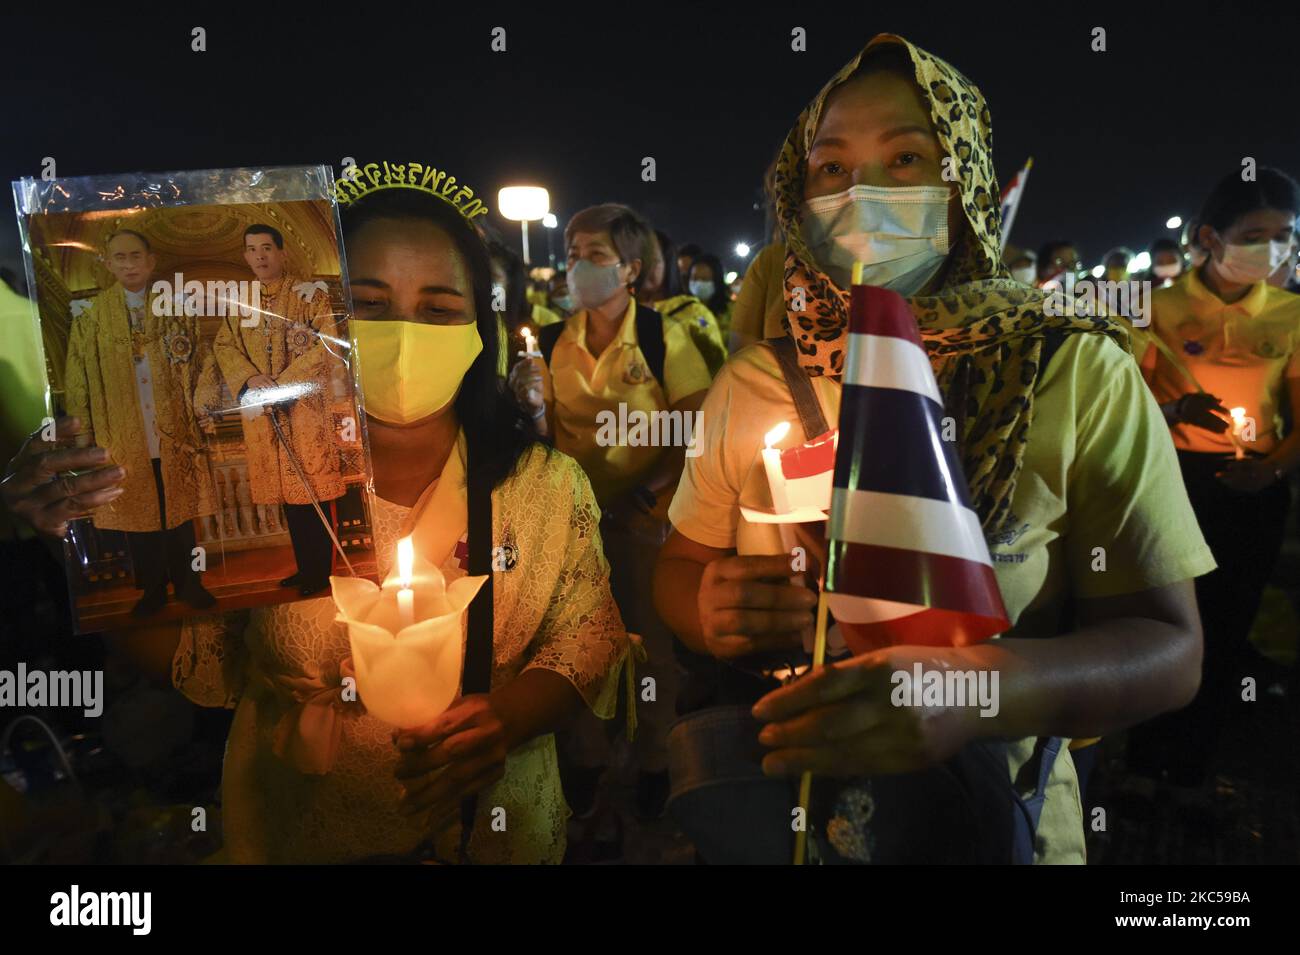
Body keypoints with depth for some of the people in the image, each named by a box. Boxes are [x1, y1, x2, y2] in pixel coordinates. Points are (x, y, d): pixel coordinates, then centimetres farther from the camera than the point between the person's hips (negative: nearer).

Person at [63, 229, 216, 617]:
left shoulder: (176, 308, 3)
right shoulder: (90, 316, 3)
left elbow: (199, 362, 7)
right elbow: (77, 381, 4)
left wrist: (203, 408, -1)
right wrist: (83, 432, 2)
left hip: (175, 432, 0)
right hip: (122, 437, 0)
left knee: (180, 511, 8)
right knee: (137, 514, 9)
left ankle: (187, 583, 22)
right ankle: (152, 589, 22)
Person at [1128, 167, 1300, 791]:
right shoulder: (1164, 307, -3)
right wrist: (1177, 410, -23)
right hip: (1173, 480, -2)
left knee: (1225, 633, 11)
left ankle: (1188, 770, 29)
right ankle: (1143, 763, 24)